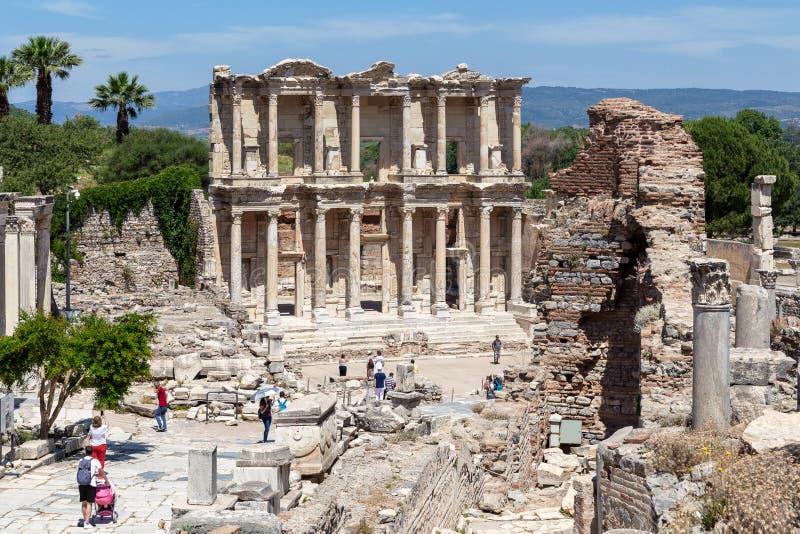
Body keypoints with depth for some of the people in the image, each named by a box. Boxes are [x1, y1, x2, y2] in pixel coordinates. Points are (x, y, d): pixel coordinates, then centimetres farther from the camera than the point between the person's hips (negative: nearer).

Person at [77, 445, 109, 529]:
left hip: (81, 484, 4)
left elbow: (79, 474, 13)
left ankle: (85, 520, 22)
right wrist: (107, 481, 17)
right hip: (91, 484, -4)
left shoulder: (80, 461, 8)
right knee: (89, 503, -3)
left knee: (83, 503, 13)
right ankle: (87, 523, -7)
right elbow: (102, 473, 1)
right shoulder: (95, 461, -4)